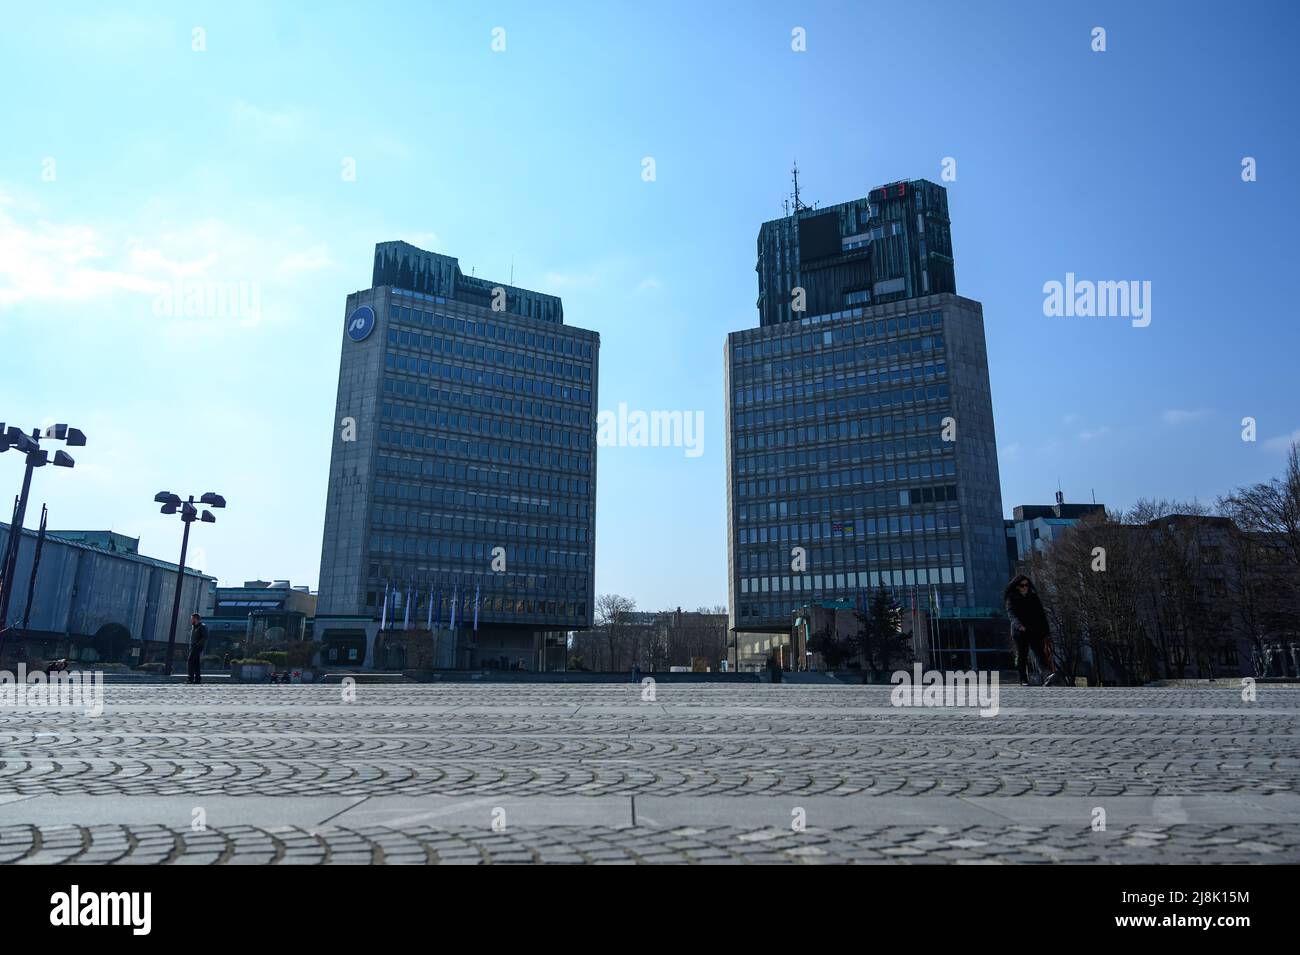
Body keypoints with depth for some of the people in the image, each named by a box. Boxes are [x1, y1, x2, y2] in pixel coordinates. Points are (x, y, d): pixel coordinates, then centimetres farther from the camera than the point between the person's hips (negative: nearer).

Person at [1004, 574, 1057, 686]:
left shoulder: (1034, 597, 14)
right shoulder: (1011, 598, 2)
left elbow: (1041, 614, 15)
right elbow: (1011, 613, -12)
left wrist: (1045, 632, 9)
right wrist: (1019, 625, -32)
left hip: (1035, 631, 2)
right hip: (1020, 632, -2)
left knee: (1040, 653, -14)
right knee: (1022, 656, 2)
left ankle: (1050, 674, -30)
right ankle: (1024, 680, 6)